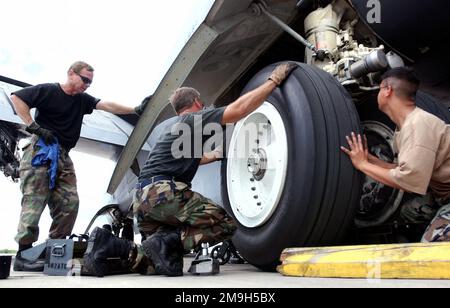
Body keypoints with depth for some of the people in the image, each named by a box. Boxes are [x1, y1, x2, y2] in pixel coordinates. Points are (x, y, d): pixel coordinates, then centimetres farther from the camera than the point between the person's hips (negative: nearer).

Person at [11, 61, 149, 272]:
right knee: (34, 201, -12)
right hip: (40, 149, -6)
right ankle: (23, 253, -10)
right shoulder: (48, 90, 1)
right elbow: (16, 98, -4)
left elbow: (107, 106, 9)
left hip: (63, 156, 7)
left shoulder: (82, 99, 17)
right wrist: (34, 126, -12)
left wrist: (135, 110, -1)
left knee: (69, 203, -4)